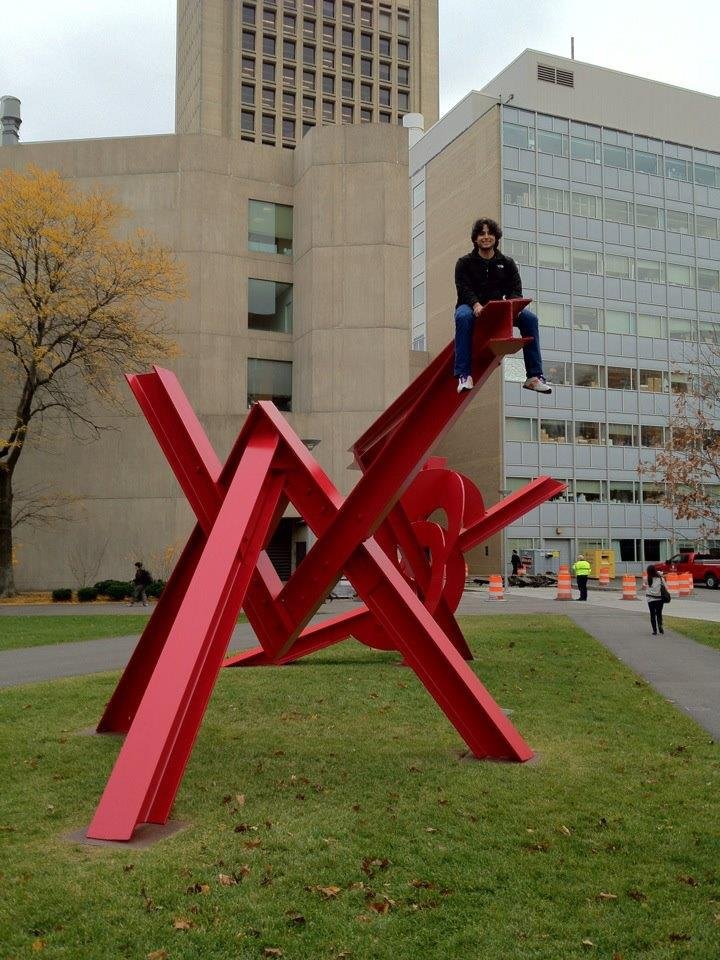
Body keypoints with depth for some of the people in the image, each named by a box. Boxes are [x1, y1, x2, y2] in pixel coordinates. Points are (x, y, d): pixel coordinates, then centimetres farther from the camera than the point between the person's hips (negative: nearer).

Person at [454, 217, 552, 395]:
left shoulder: (507, 263, 15)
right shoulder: (464, 263, 7)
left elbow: (515, 289, 3)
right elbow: (464, 289, -8)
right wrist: (476, 305, -30)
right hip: (472, 307, -3)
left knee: (530, 318, -22)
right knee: (463, 316, -40)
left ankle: (534, 376, -22)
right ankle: (463, 375, -43)